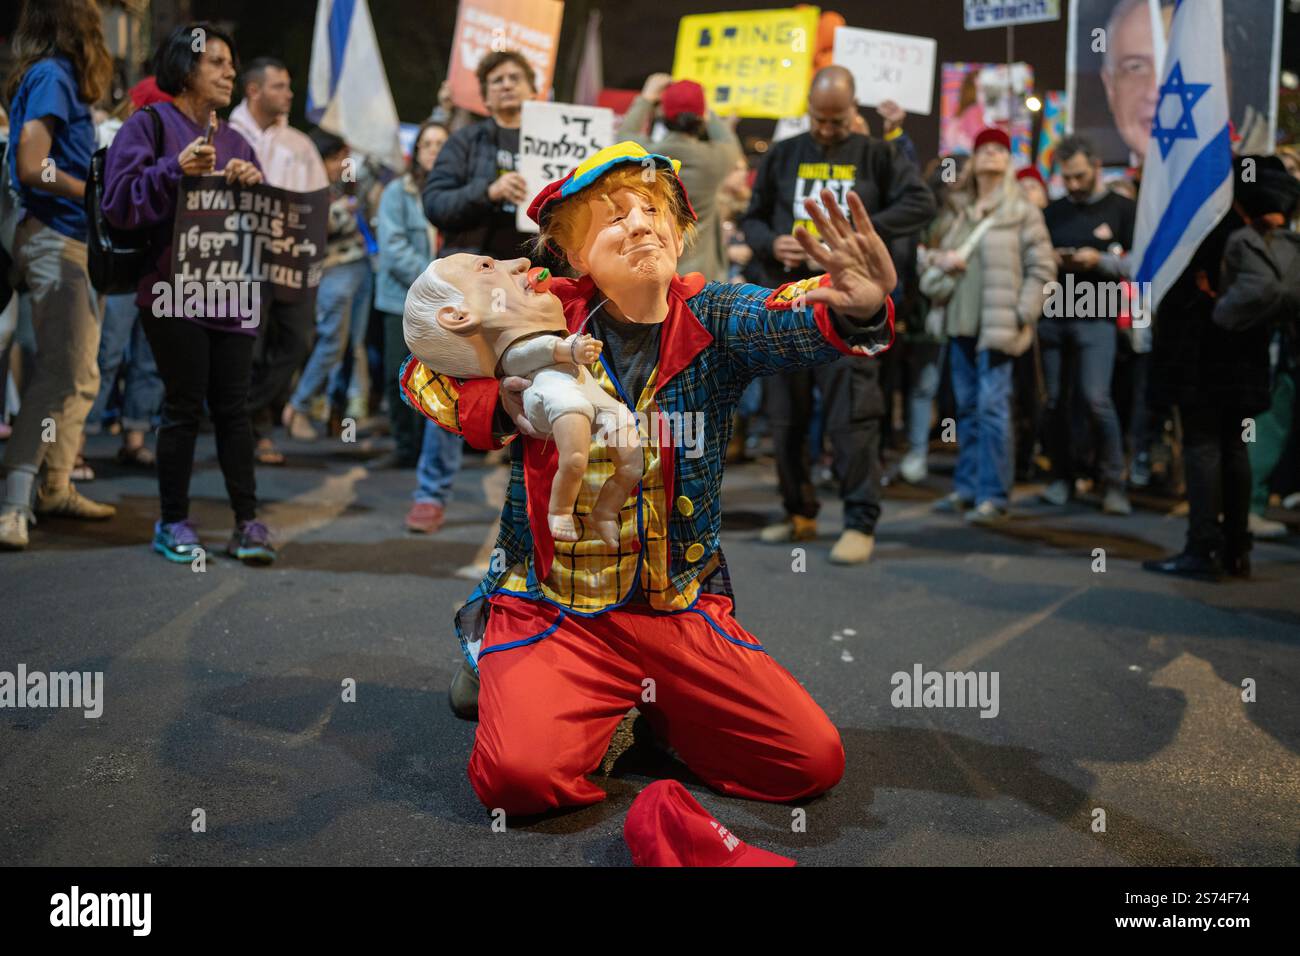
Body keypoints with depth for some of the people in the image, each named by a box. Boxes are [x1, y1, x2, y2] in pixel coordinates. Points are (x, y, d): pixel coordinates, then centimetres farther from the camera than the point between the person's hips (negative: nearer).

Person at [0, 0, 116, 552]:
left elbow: (52, 163, 12)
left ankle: (56, 487, 24)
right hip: (54, 240, -9)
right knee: (60, 372, -13)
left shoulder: (60, 75, 17)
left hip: (74, 242, 9)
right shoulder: (52, 74, -9)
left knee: (81, 375, 14)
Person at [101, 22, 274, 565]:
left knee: (233, 407, 3)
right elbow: (120, 201, -8)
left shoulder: (234, 141, 19)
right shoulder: (149, 125, 1)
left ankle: (247, 521, 6)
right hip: (174, 291, -4)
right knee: (184, 406, -1)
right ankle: (172, 522, 12)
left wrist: (254, 183, -1)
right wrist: (176, 169, -17)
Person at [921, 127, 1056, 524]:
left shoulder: (1021, 212, 1)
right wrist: (940, 261, -1)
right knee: (967, 408, 10)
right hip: (960, 325, 6)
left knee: (992, 408, -10)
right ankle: (967, 487, 18)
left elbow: (1042, 270, -2)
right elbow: (934, 258, 23)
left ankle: (993, 495, -7)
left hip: (997, 326, -6)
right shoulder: (957, 213, 16)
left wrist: (1022, 317, -10)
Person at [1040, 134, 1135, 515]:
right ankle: (1061, 477, 15)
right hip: (1051, 316, 4)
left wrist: (1101, 260, -14)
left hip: (1096, 318, -4)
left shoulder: (1122, 209, 6)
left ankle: (1113, 483, -4)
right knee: (1054, 399, 4)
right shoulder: (1052, 212, 16)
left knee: (1096, 398, -13)